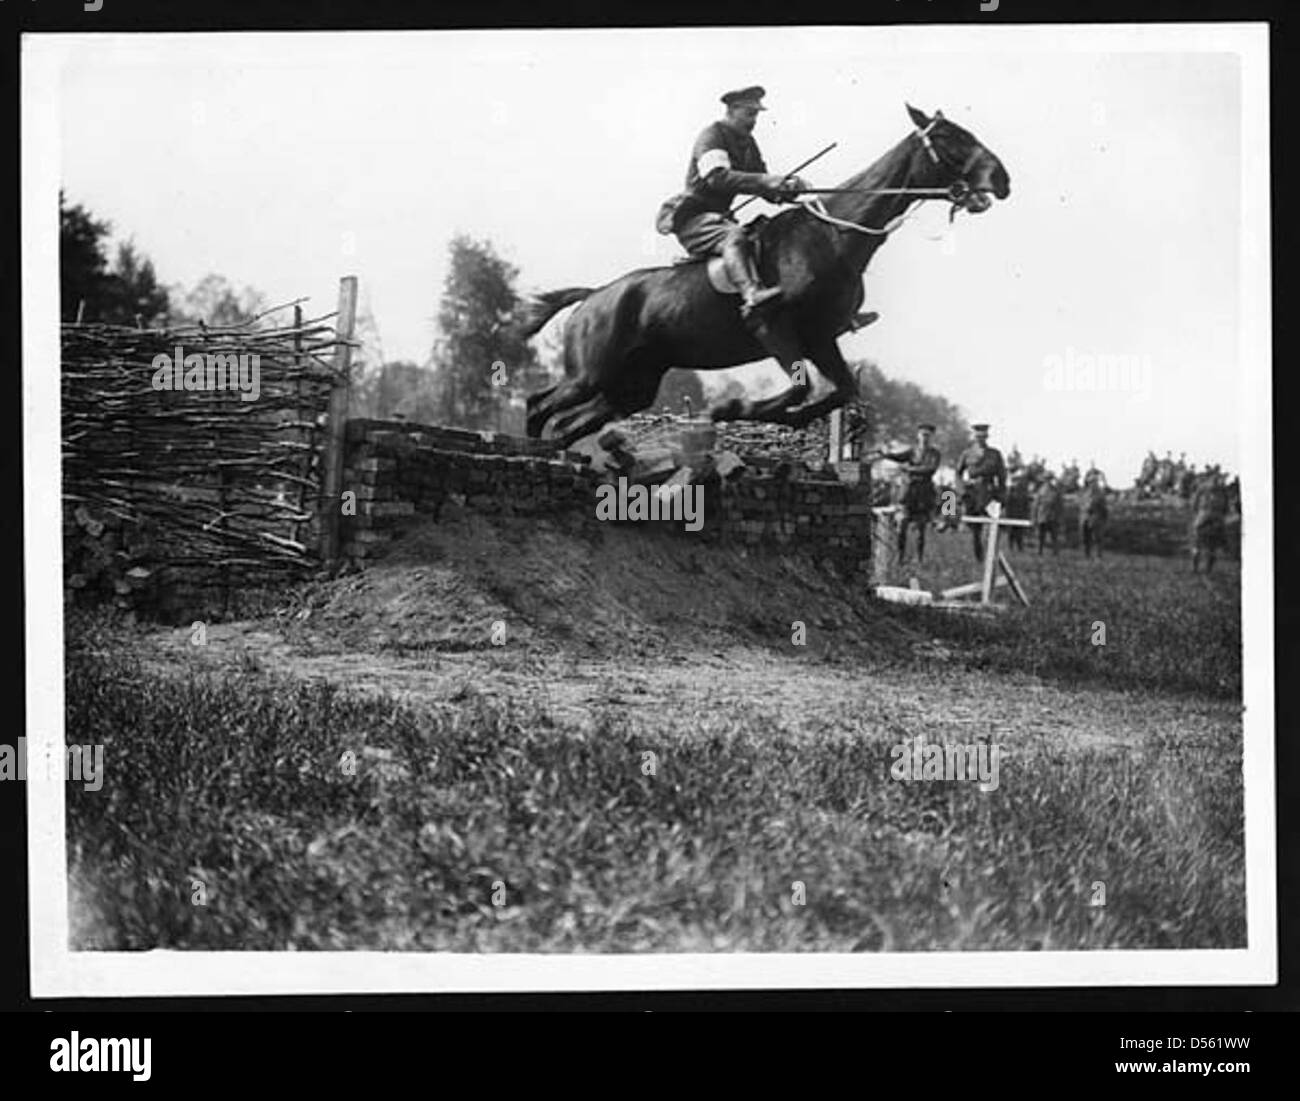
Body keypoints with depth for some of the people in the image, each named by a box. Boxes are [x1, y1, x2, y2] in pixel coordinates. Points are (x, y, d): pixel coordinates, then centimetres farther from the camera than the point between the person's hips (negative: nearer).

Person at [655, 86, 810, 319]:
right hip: (693, 219, -9)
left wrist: (787, 188, -8)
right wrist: (764, 181, -34)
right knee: (734, 236, -36)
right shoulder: (711, 136, -9)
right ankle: (751, 294, -57)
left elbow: (767, 191, 16)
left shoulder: (748, 143, 17)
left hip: (719, 217, 9)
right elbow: (717, 177, -28)